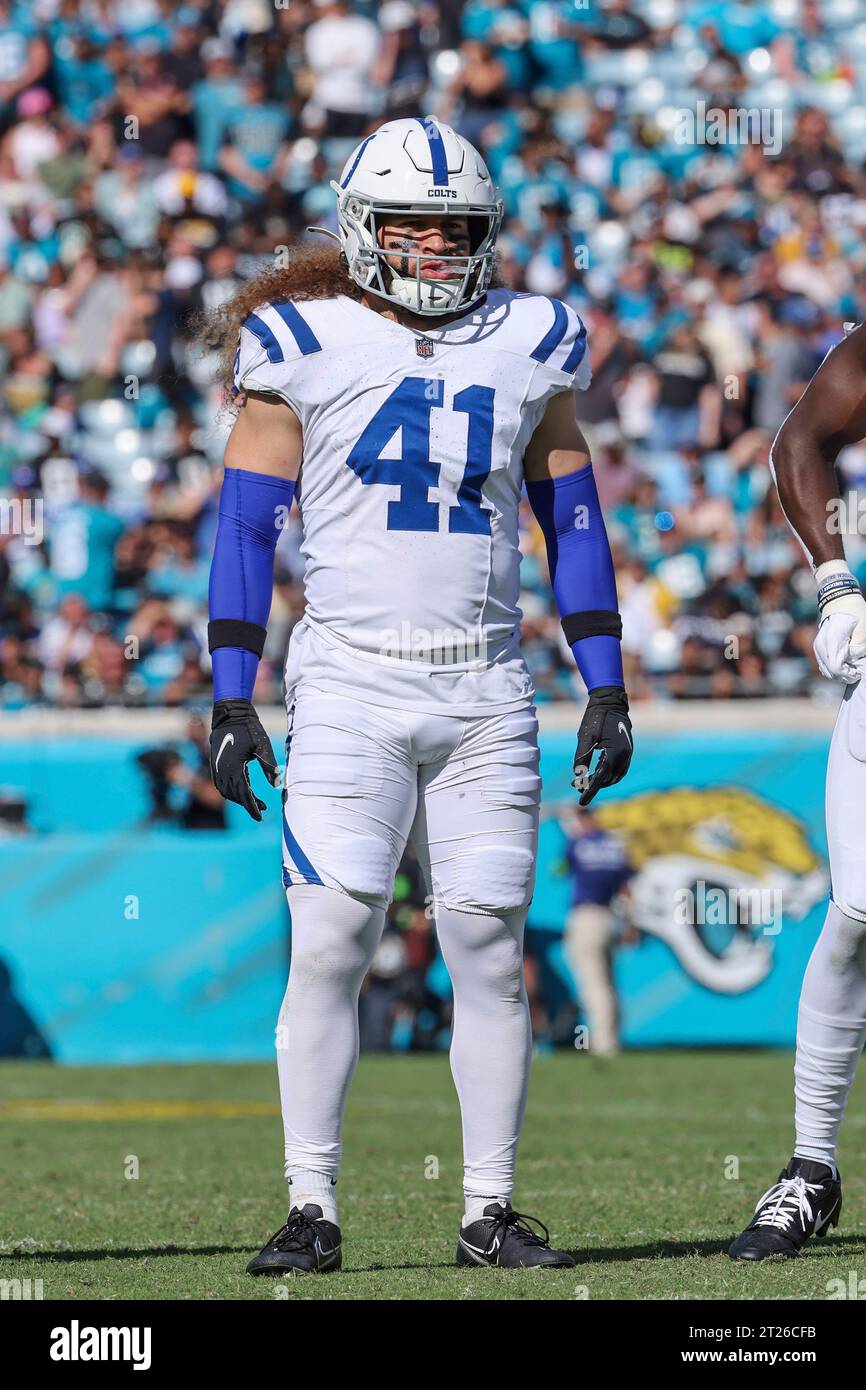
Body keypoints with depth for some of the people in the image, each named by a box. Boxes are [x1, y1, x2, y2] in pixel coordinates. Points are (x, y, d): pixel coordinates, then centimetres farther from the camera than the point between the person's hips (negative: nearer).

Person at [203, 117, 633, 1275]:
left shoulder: (532, 346, 9)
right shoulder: (303, 347, 0)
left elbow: (573, 523, 15)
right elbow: (247, 527, 1)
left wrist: (606, 689, 9)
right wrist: (231, 701, -4)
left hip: (487, 695, 3)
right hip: (350, 687, -3)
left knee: (492, 951, 2)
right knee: (329, 945, -10)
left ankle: (491, 1214, 9)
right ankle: (311, 1211, -4)